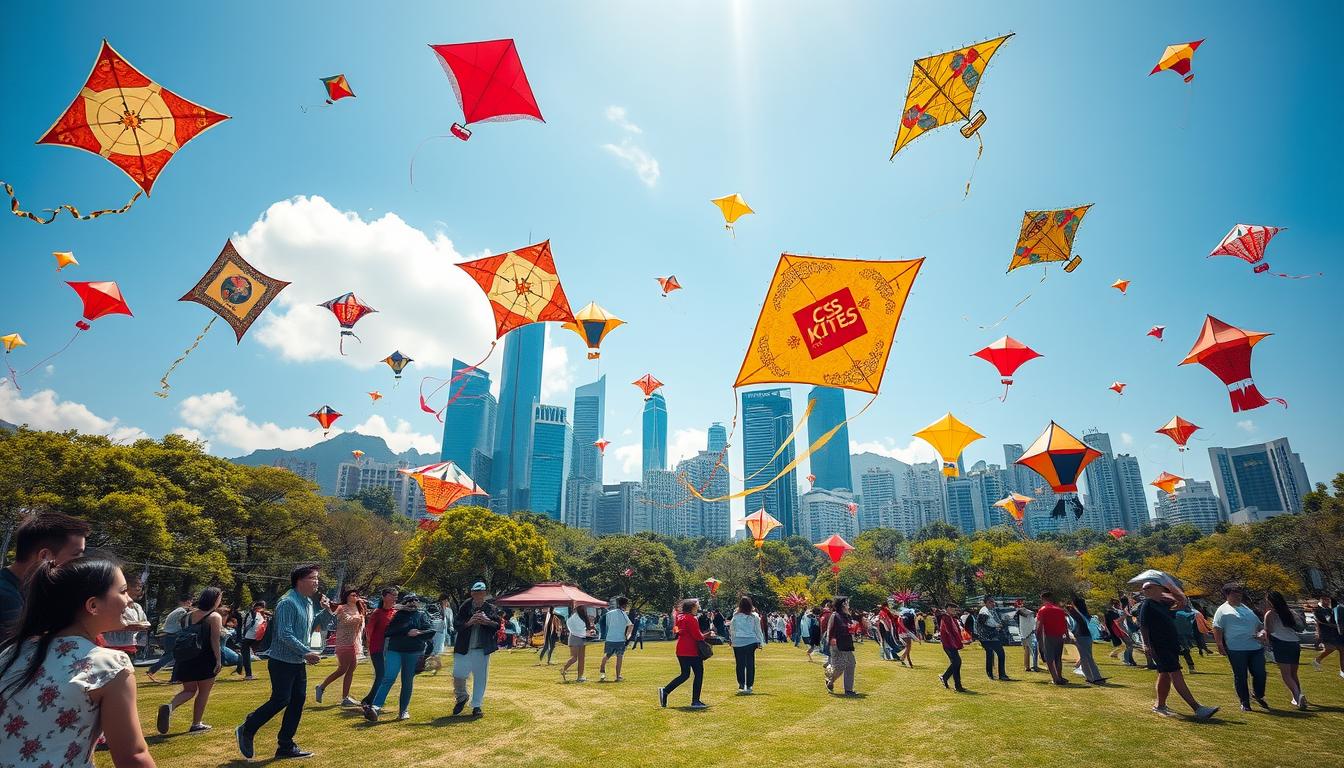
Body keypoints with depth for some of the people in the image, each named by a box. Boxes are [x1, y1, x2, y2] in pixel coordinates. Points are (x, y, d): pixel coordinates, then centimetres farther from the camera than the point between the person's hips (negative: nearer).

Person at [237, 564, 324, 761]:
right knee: (280, 700, -6)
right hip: (282, 661, -9)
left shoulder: (308, 603, 11)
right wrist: (307, 652, -23)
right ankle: (246, 731, 18)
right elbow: (285, 635, -24)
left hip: (298, 663, 9)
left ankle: (285, 746, 16)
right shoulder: (287, 603, -18)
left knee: (297, 701, 7)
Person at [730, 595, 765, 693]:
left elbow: (731, 630, 5)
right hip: (751, 642, 1)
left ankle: (741, 685, 8)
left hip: (738, 642, -1)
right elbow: (758, 630, 4)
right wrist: (761, 642, 15)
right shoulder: (754, 616, -3)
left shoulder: (736, 616, -4)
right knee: (750, 664, 8)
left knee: (740, 664, 7)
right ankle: (749, 686, 9)